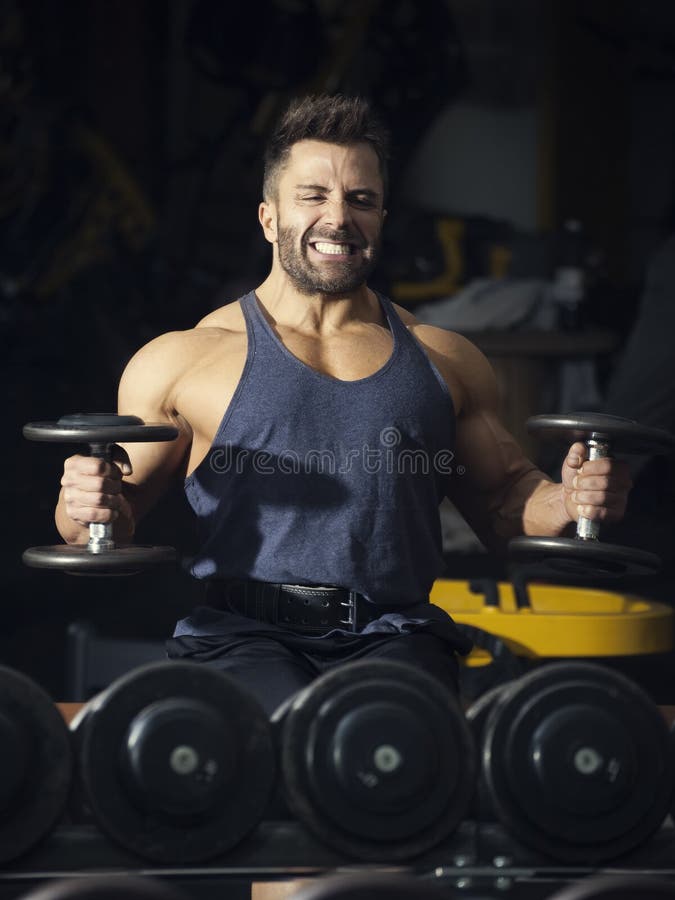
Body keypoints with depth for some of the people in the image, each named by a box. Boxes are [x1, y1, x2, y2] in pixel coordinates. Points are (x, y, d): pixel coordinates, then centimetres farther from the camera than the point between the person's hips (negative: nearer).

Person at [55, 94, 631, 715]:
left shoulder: (443, 360, 19)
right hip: (242, 636, -1)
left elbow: (503, 500, 26)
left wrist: (569, 503, 4)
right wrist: (89, 511, -11)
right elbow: (113, 514, 13)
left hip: (394, 639, 1)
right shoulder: (182, 361, 10)